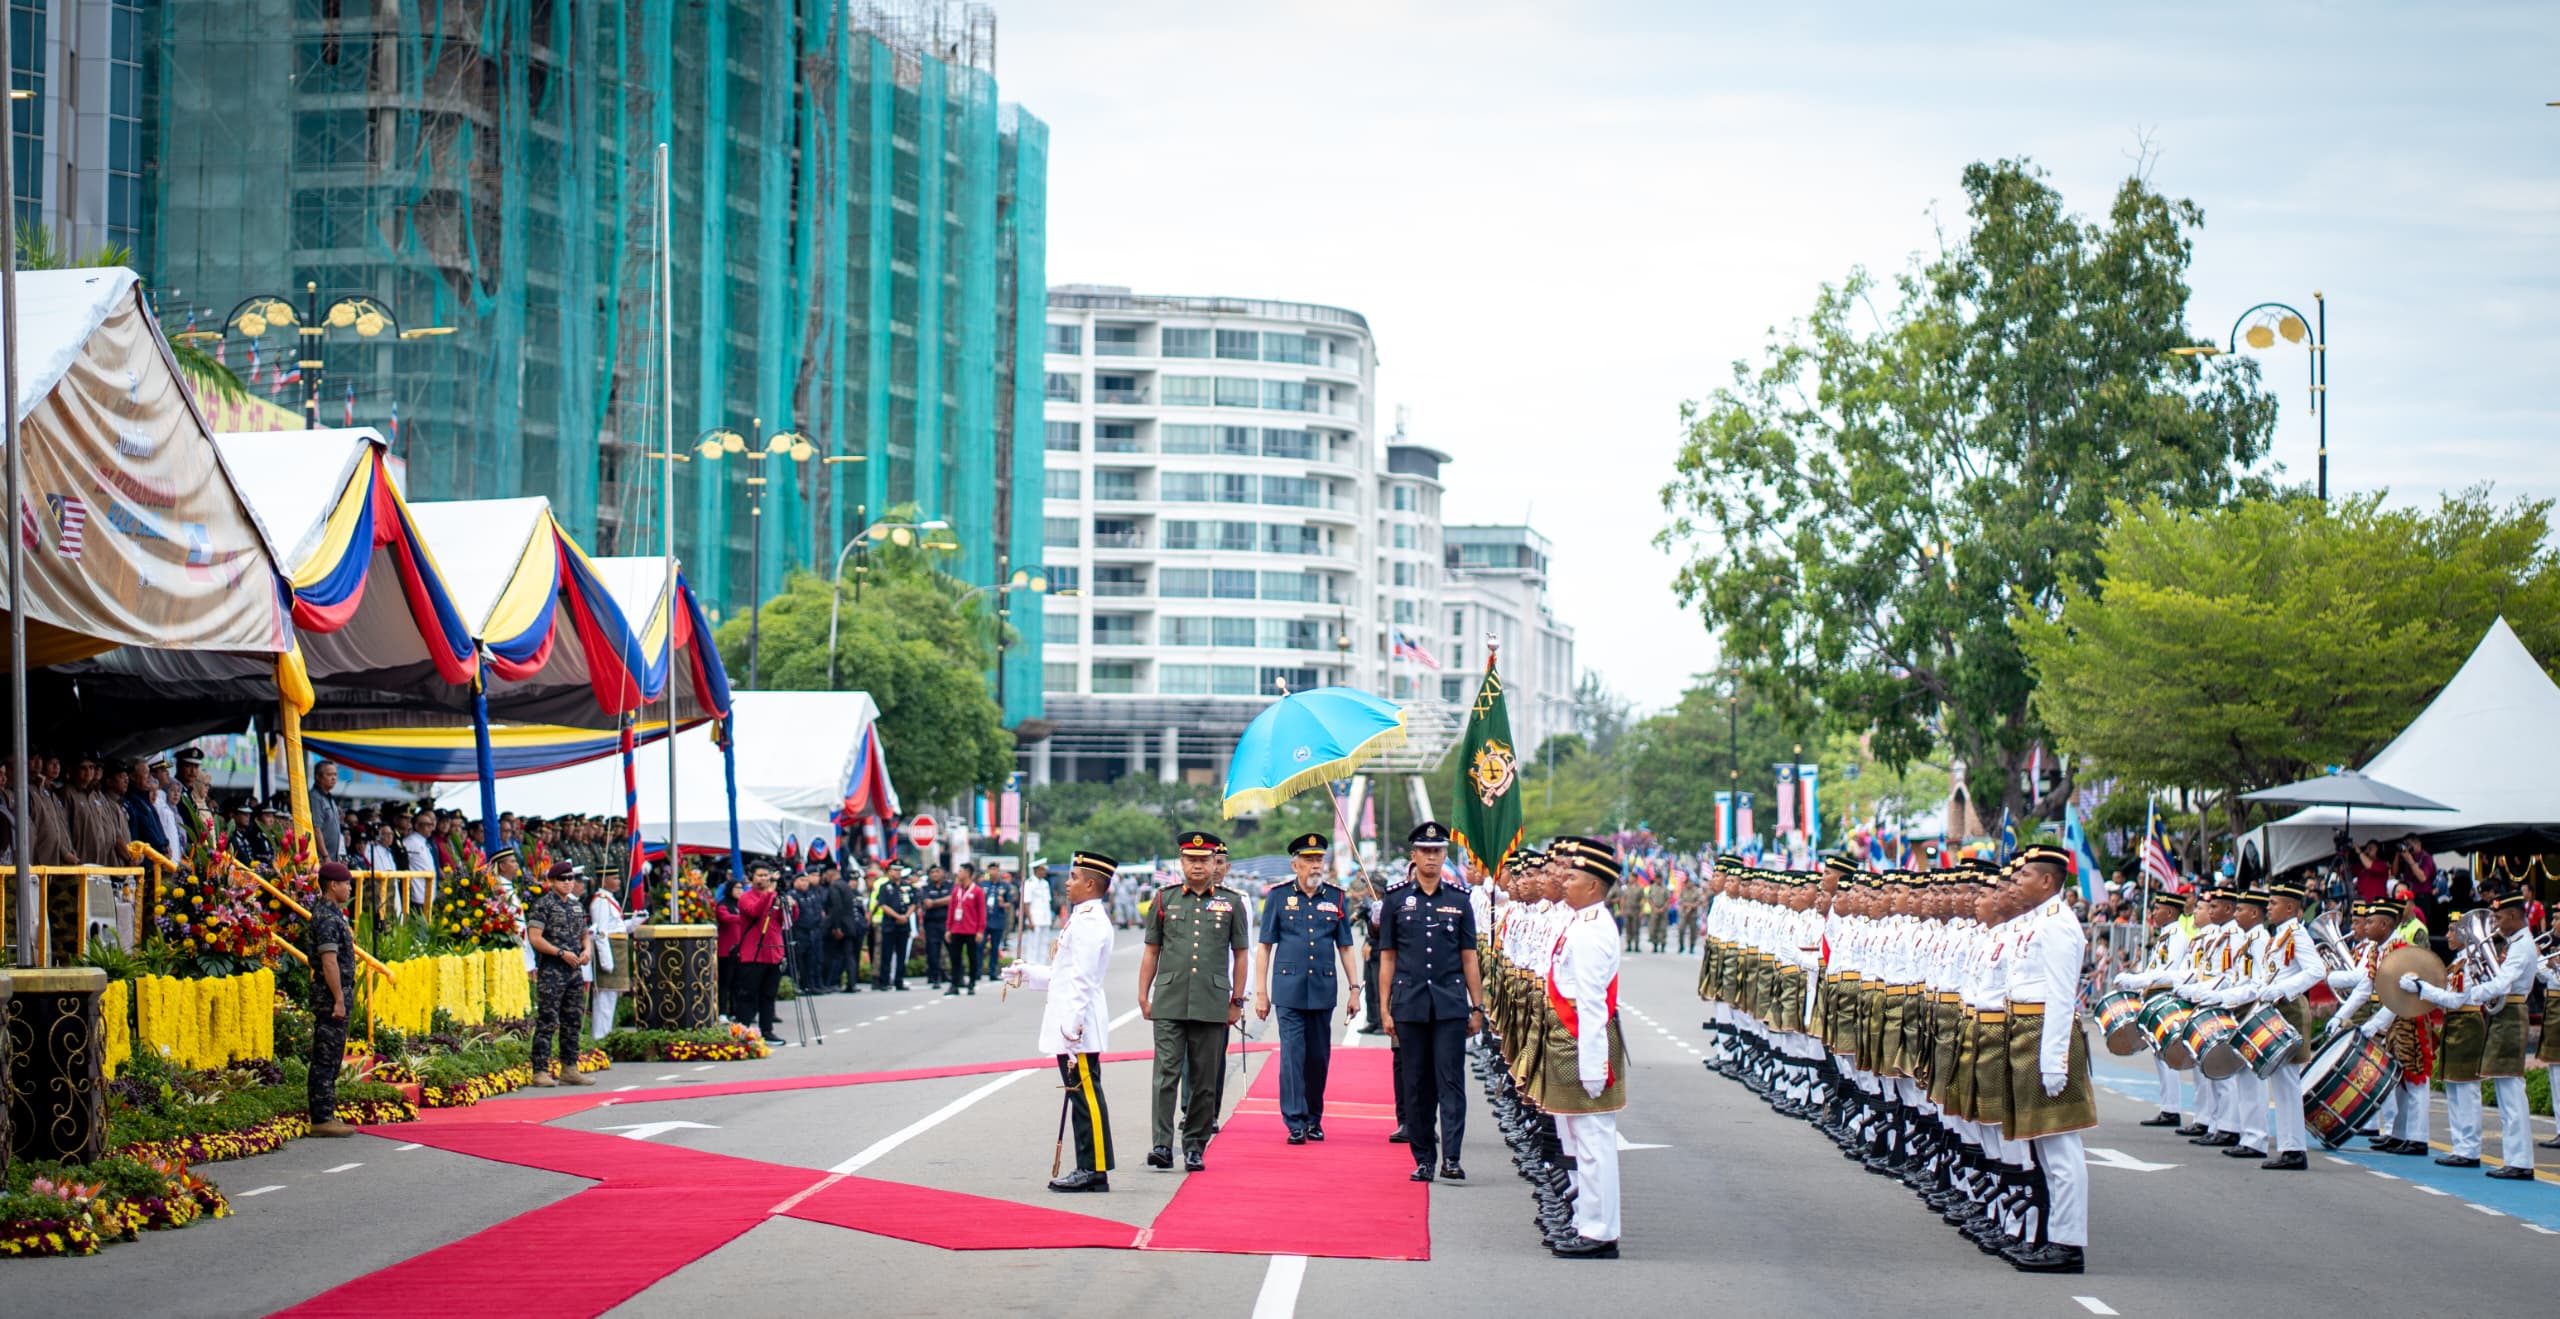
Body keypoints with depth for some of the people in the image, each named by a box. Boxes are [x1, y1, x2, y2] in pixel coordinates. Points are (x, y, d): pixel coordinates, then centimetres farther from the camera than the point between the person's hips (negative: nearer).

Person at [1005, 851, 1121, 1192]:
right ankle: (1089, 1169, 15)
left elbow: (1082, 978, -21)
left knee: (1086, 1096, -7)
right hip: (1070, 1025, 11)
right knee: (1082, 1097, 11)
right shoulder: (1085, 919, 18)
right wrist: (1026, 974, 27)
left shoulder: (1088, 922, -15)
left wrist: (1073, 1025, -24)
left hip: (1078, 1026, -11)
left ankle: (1095, 1170, -6)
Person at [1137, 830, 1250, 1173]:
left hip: (1212, 1005, 0)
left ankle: (1195, 1148, 11)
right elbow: (1151, 952, 11)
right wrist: (1143, 996, 6)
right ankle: (1162, 1144, -11)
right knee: (1166, 1073, -9)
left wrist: (1237, 1001, 7)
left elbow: (1240, 955, 11)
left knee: (1205, 1080, 4)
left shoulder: (1232, 903, 7)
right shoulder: (1165, 900, 8)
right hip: (1169, 1003, 0)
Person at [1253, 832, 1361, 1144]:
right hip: (1289, 990, -2)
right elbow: (1265, 947, 3)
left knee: (1319, 1057, 8)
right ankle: (1295, 1123, -6)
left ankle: (1314, 1118, 21)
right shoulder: (1278, 897, 2)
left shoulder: (1337, 899, 7)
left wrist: (1354, 988, 6)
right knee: (1292, 1056, -7)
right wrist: (1261, 992, -1)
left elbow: (1345, 948, 12)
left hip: (1323, 990, 2)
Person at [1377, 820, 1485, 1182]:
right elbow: (1387, 957, 7)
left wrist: (1477, 1007, 5)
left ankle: (1451, 1157, -10)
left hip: (1450, 1004, 0)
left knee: (1451, 1080, -7)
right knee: (1415, 1084, 4)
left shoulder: (1459, 900, 7)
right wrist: (1385, 1009, 2)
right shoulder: (1396, 899, 6)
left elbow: (1469, 957, 9)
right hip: (1409, 1004, 0)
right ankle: (1423, 1159, 11)